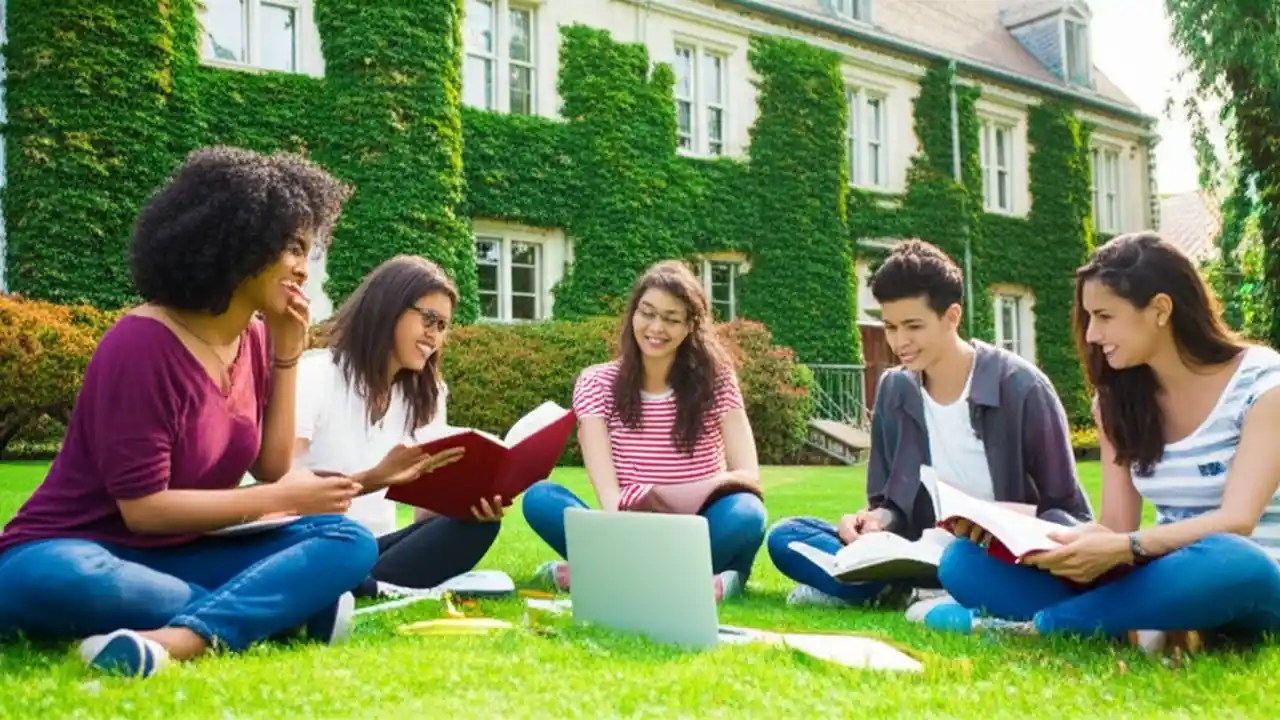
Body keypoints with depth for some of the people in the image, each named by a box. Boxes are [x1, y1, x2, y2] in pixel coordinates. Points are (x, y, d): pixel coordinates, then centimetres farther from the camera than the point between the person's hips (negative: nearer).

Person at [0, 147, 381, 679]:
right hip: (71, 555, -6)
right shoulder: (143, 343, -19)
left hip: (175, 557, 6)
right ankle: (288, 606, -30)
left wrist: (286, 354, -6)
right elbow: (143, 507, -21)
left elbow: (269, 468, 2)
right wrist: (288, 498, -17)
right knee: (56, 583, -43)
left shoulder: (255, 336, 2)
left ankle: (179, 639, -36)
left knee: (349, 541, -16)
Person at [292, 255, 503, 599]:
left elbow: (429, 507, 2)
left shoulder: (427, 395, 10)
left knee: (474, 522, -22)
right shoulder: (315, 374, -7)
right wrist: (372, 479, -37)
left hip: (374, 549, 6)